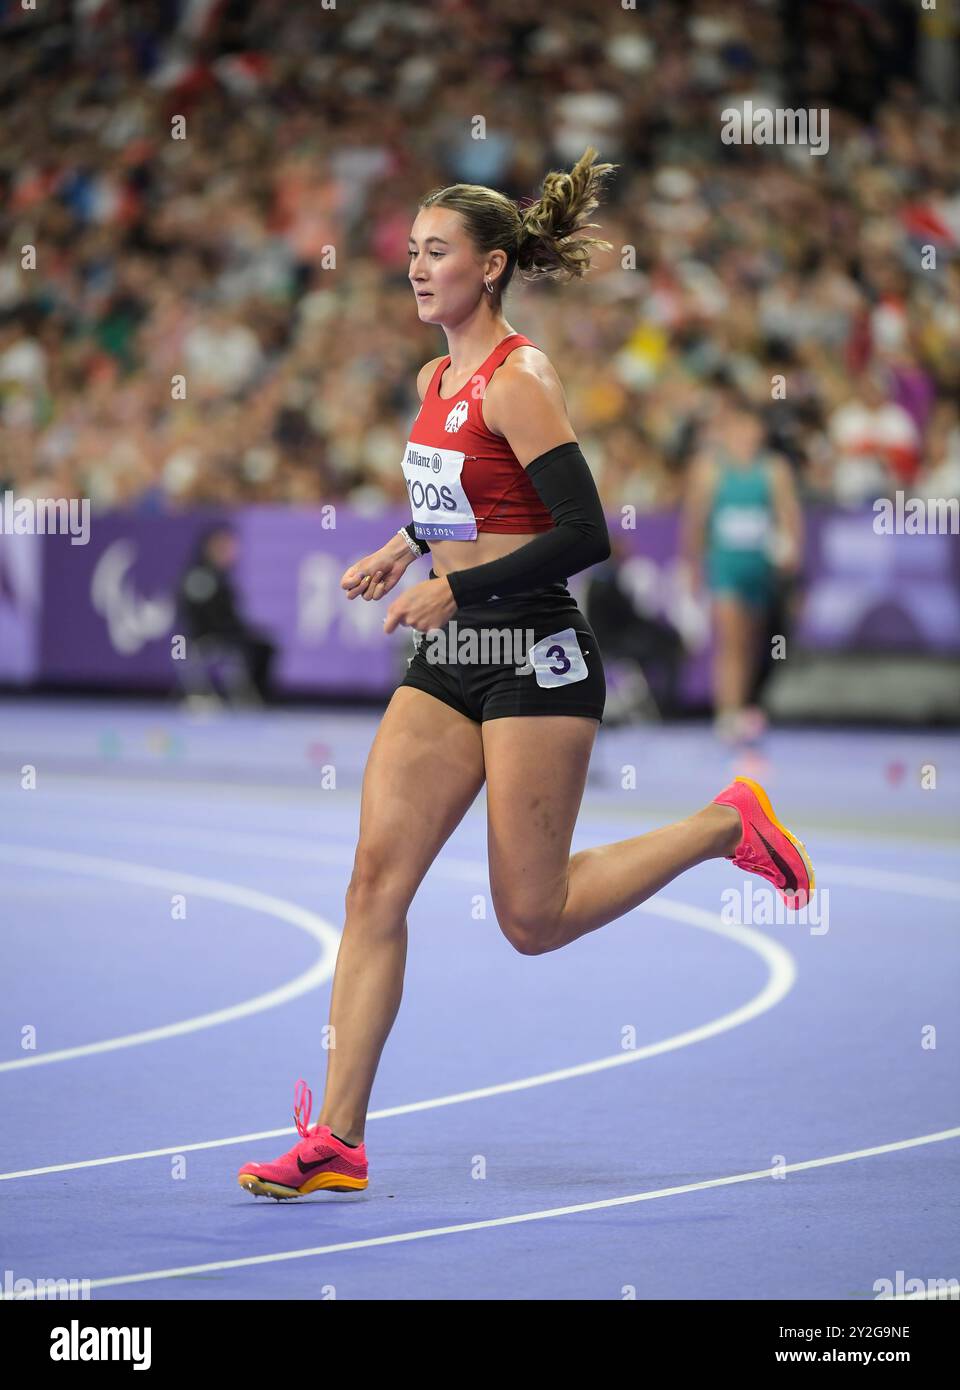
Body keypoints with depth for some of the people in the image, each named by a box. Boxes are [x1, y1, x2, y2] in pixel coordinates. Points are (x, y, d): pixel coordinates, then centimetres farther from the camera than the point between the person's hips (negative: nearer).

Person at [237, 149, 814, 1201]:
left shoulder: (518, 380, -13)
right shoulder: (435, 381, 12)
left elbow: (585, 534, -19)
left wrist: (454, 590, -19)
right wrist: (404, 550, 12)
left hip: (533, 655, -8)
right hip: (446, 659, 8)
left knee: (532, 920, -3)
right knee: (376, 880, -4)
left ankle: (726, 825, 16)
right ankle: (335, 1141, -6)